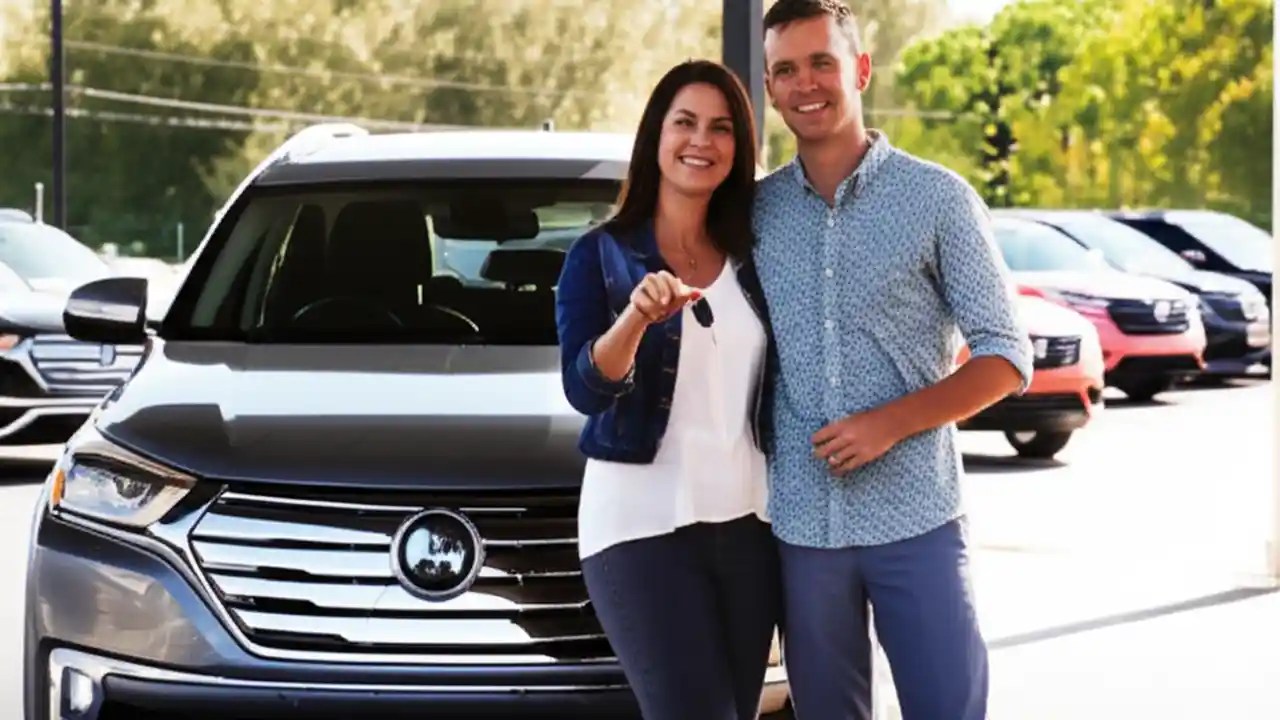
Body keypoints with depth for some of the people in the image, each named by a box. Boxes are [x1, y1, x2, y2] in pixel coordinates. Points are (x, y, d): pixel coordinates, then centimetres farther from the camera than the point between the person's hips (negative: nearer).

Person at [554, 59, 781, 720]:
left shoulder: (754, 258, 9)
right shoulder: (600, 255, -1)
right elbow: (584, 389, -13)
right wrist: (634, 318, -31)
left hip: (747, 519, 4)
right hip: (641, 520, -4)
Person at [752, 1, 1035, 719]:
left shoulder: (936, 197, -1)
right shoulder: (756, 211, 8)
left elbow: (1006, 357, -3)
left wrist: (893, 421, -14)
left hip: (917, 520, -3)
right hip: (802, 523, 3)